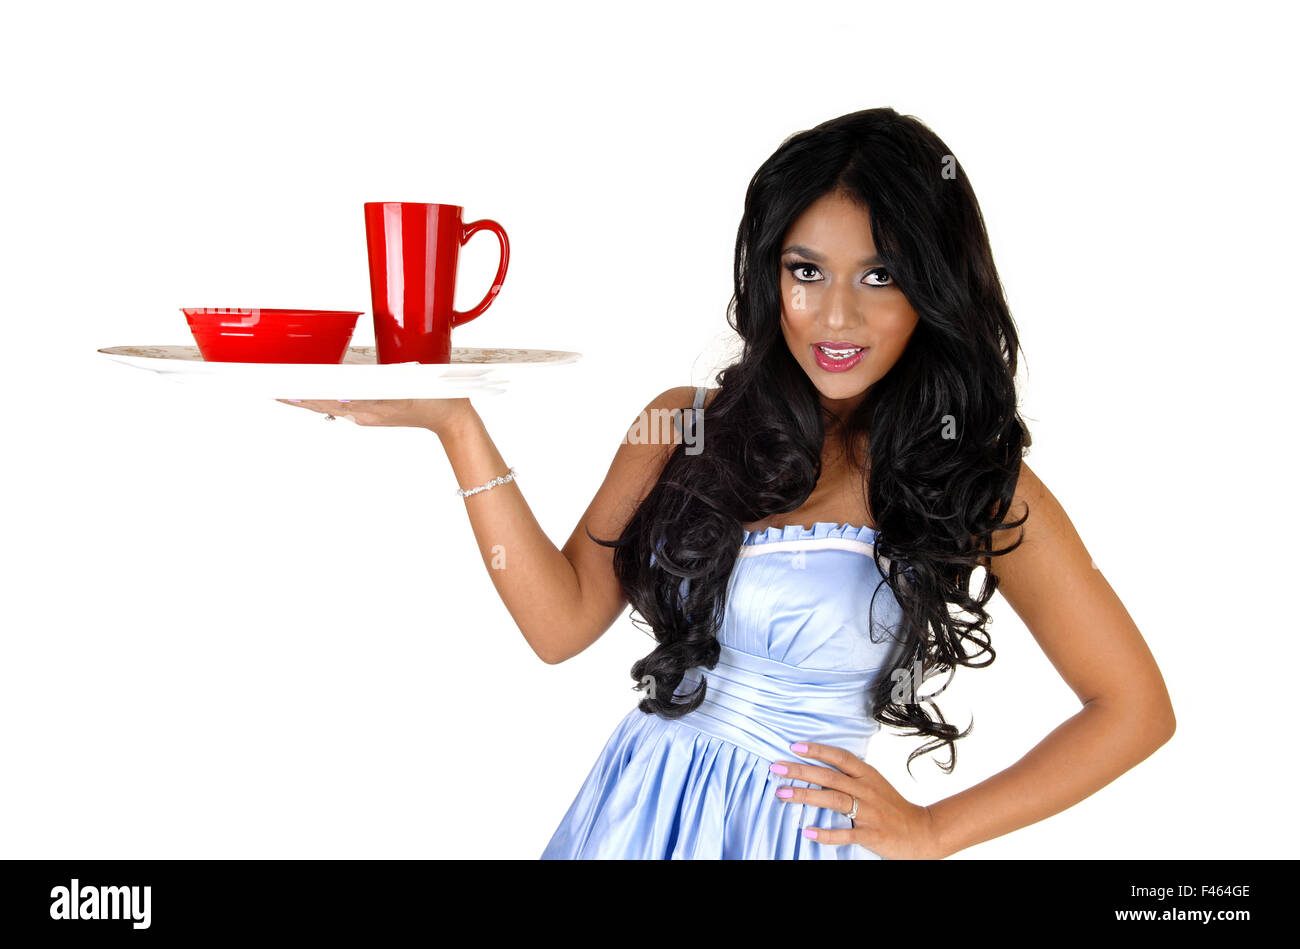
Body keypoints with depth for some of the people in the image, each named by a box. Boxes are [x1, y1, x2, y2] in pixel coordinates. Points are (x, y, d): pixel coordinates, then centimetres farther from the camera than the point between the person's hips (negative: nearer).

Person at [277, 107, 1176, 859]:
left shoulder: (978, 483, -9)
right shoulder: (686, 426, -1)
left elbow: (1136, 707, -4)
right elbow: (562, 620, -5)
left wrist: (931, 832, -6)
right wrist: (457, 423, -13)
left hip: (804, 830, -2)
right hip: (639, 806, 3)